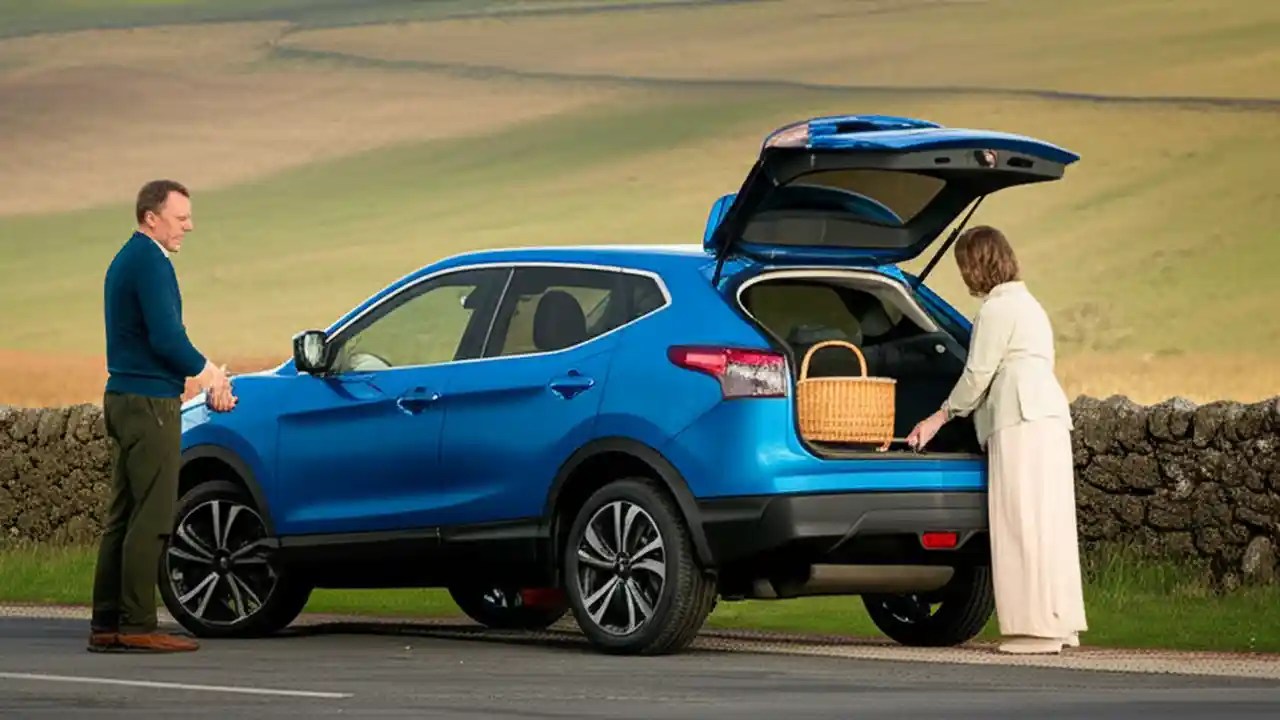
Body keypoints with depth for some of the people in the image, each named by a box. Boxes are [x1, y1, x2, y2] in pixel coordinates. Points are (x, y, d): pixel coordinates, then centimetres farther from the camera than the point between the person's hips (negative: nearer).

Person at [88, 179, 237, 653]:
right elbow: (166, 338, -21)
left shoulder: (126, 260, 19)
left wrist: (204, 376, 14)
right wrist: (206, 371, -6)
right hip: (149, 403, -10)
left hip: (124, 399, 10)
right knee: (151, 519, -9)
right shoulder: (150, 262, -13)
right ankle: (137, 626, -11)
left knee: (123, 516, 10)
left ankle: (107, 624, 10)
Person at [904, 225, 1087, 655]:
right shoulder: (1024, 303, 25)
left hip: (1021, 421, -10)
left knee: (1024, 522, -11)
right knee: (1045, 520, 9)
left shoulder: (997, 309, -7)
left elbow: (978, 375, -7)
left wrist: (940, 417, 5)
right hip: (1046, 414, 10)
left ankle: (1037, 626, -15)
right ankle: (1060, 621, 8)